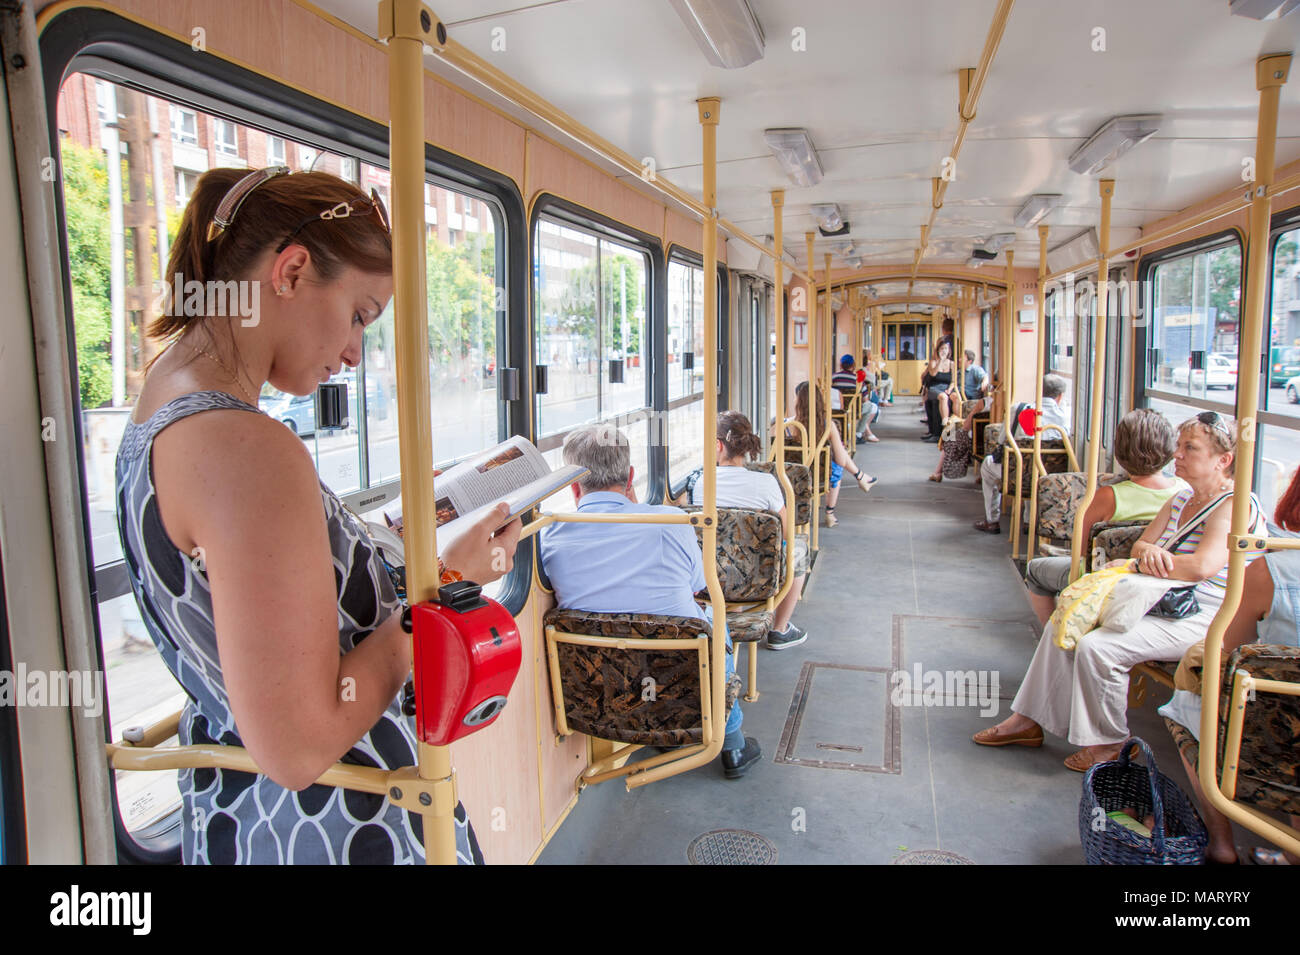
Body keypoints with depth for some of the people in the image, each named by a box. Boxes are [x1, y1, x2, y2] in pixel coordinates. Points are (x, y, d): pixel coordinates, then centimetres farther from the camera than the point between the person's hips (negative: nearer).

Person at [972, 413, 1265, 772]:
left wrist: (1138, 565, -15)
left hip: (1199, 619, -9)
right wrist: (1149, 551, -16)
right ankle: (1029, 720, 5)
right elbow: (1140, 544, 11)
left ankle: (1107, 742, -5)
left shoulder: (1236, 505, -14)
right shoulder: (1181, 500, 15)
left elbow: (1203, 566, -29)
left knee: (1097, 646, -27)